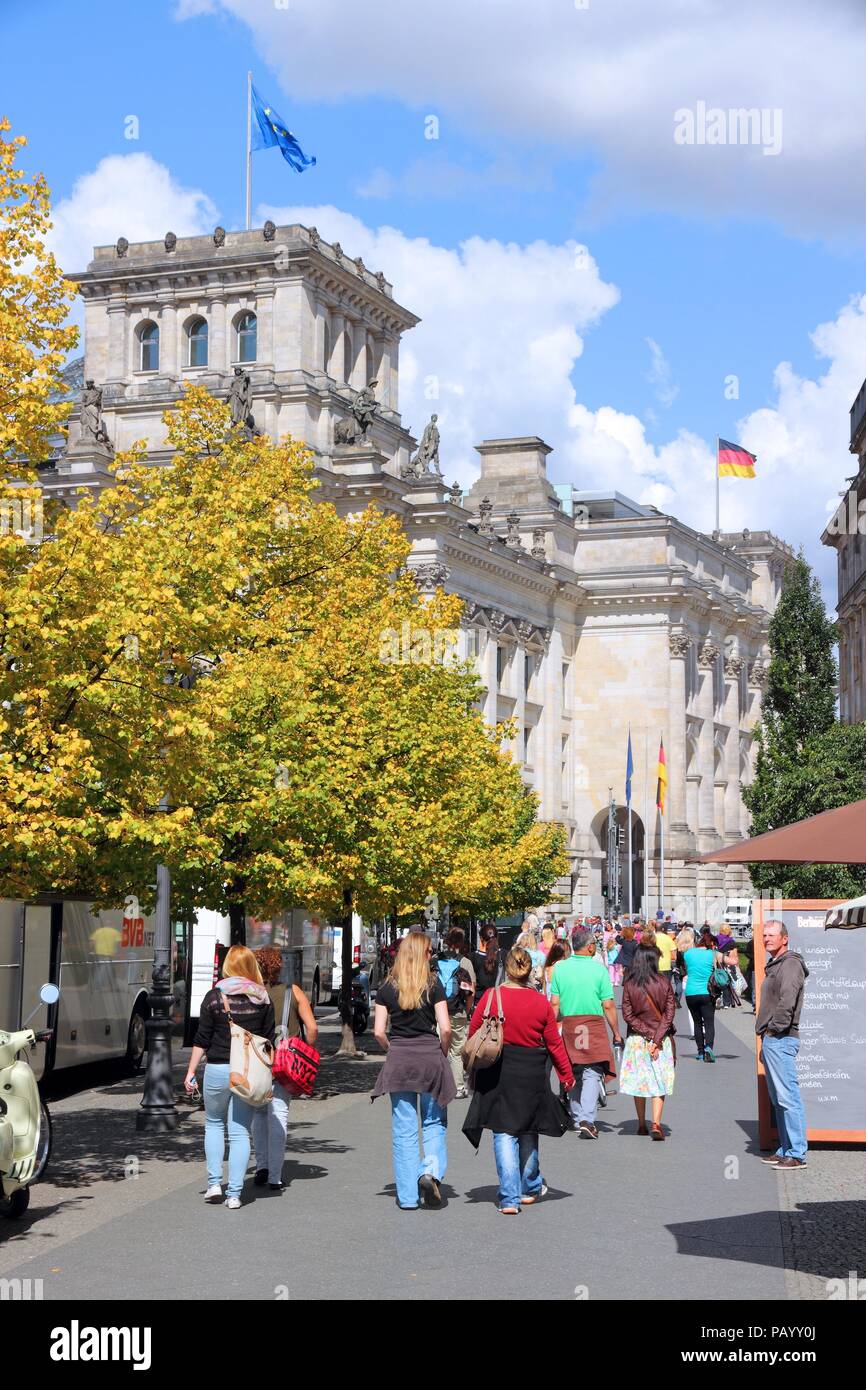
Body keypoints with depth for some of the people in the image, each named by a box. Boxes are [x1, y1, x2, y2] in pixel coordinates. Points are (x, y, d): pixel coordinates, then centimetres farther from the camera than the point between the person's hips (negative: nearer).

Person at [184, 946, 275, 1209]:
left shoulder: (214, 997, -5)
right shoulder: (263, 999, 3)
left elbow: (202, 1040, -5)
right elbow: (269, 1040, 6)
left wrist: (191, 1071, 1)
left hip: (218, 1069, -2)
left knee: (214, 1124, 19)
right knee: (240, 1131, 6)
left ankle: (214, 1183, 10)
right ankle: (234, 1193, 3)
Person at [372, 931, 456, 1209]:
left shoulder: (387, 988, 2)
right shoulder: (433, 986, -3)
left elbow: (378, 1031, -2)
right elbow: (445, 1028, -8)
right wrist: (443, 1053, 7)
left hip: (398, 1060, 1)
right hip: (430, 1058, -1)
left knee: (403, 1129, 6)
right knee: (434, 1122, 14)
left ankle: (407, 1196, 7)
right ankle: (431, 1170, -11)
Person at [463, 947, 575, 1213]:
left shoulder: (491, 997, -9)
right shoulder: (541, 1002, -6)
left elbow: (473, 1033, 0)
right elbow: (554, 1042, 1)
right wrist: (566, 1073, 13)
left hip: (498, 1071, -2)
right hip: (532, 1072, 2)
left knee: (503, 1133, 2)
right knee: (528, 1131, 19)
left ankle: (509, 1197, -6)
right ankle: (530, 1188, 34)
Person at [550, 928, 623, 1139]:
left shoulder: (560, 968, 2)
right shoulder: (598, 969, -5)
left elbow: (554, 1004, 3)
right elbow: (608, 1006, -5)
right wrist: (616, 1033, 4)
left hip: (568, 1025, 3)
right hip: (594, 1025, -3)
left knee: (574, 1074, 17)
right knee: (592, 1073, -3)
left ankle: (578, 1119, 24)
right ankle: (587, 1120, -18)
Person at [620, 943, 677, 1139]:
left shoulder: (629, 984, -5)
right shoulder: (664, 982, -5)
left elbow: (627, 1014, -7)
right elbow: (669, 1014, -7)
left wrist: (647, 1034, -6)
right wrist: (657, 1039, -9)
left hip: (636, 1039, 0)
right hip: (663, 1039, 0)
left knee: (638, 1080, 11)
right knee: (660, 1081, 3)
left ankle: (642, 1125, 18)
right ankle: (656, 1124, -11)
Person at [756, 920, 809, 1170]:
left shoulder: (790, 964, -11)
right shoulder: (774, 965, 21)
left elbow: (787, 1001, -23)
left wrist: (774, 1028, -17)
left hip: (781, 1039, -11)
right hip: (771, 1039, 11)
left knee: (788, 1097, -11)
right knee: (778, 1099, 14)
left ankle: (797, 1154, -11)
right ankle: (786, 1150, 20)